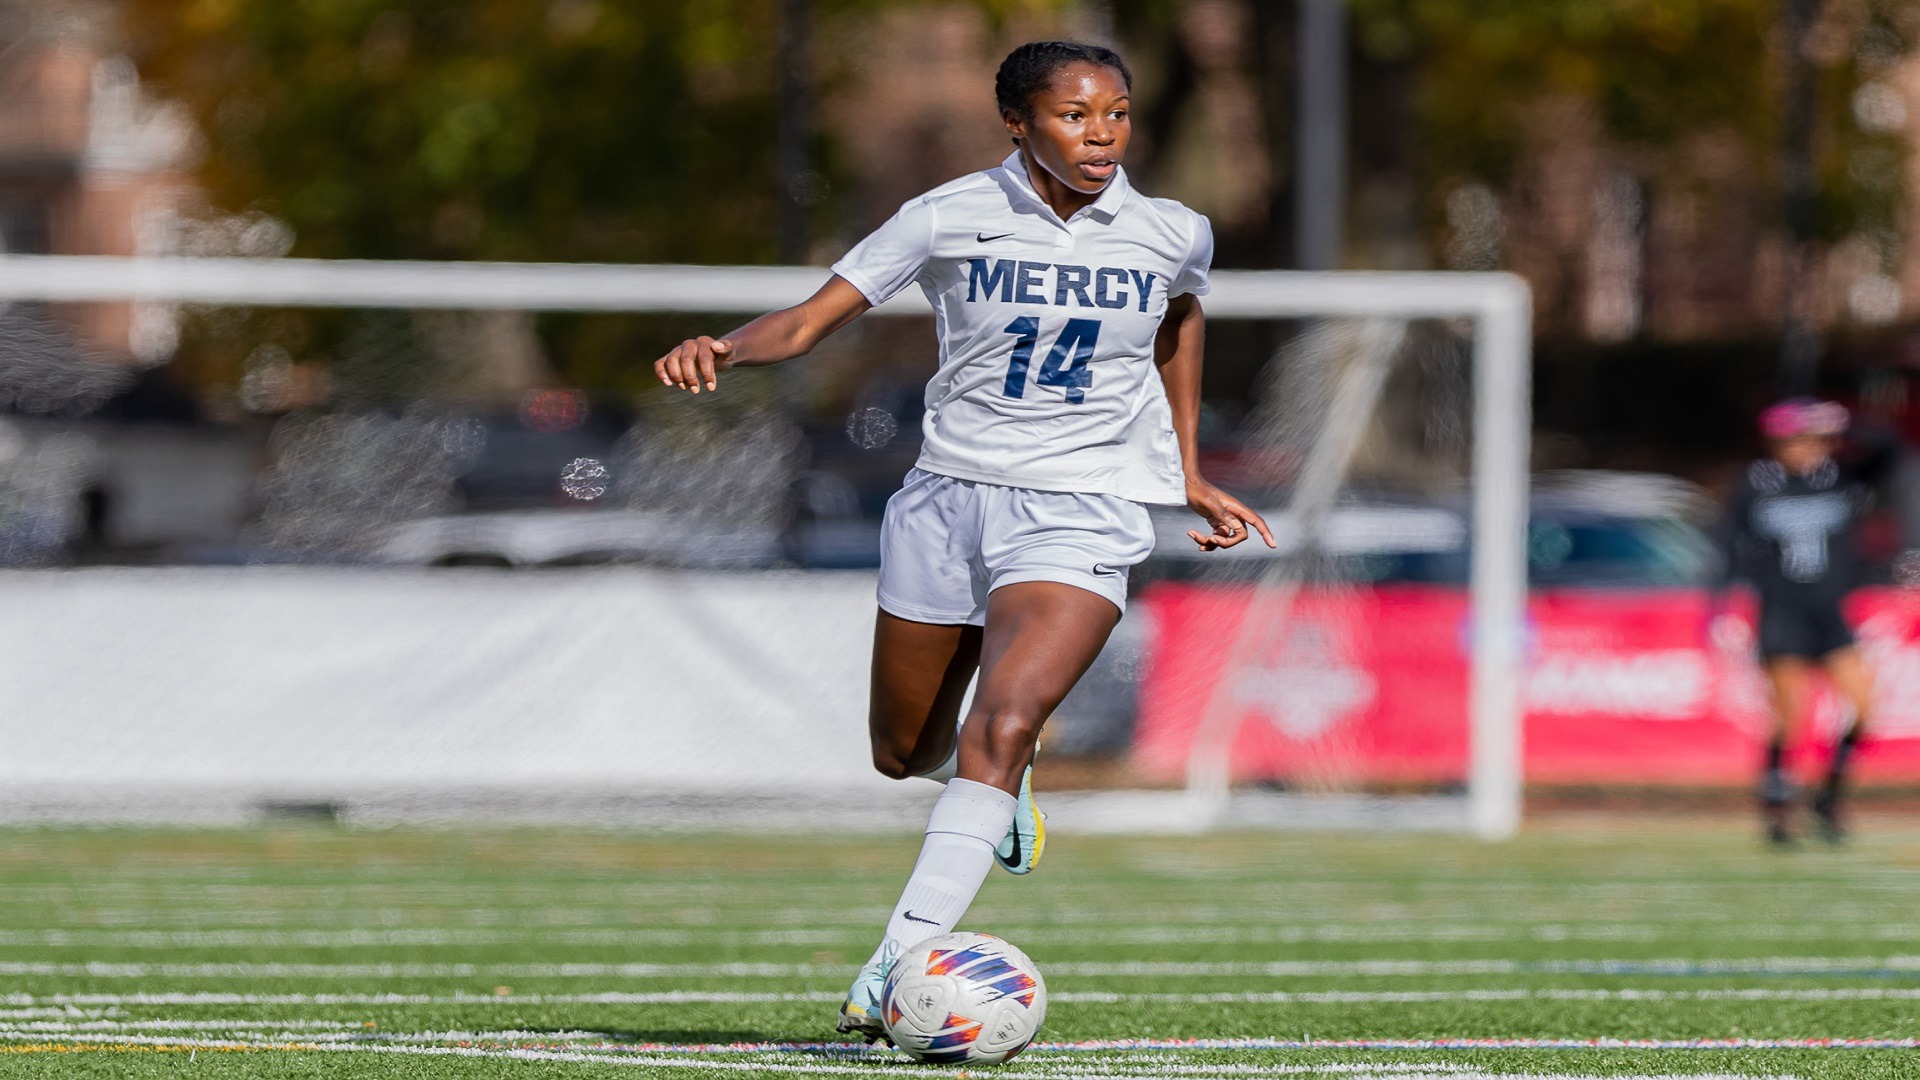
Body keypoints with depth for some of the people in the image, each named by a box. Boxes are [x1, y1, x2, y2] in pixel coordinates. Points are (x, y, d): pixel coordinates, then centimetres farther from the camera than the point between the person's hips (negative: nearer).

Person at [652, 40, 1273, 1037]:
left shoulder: (1171, 234, -2)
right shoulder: (953, 219, -8)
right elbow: (809, 320, -10)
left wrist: (1187, 471, 23)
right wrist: (724, 350, -31)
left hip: (1081, 512, -2)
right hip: (949, 497, 2)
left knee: (1001, 726, -25)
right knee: (904, 754, 15)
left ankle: (900, 959, -27)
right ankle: (998, 779, 52)